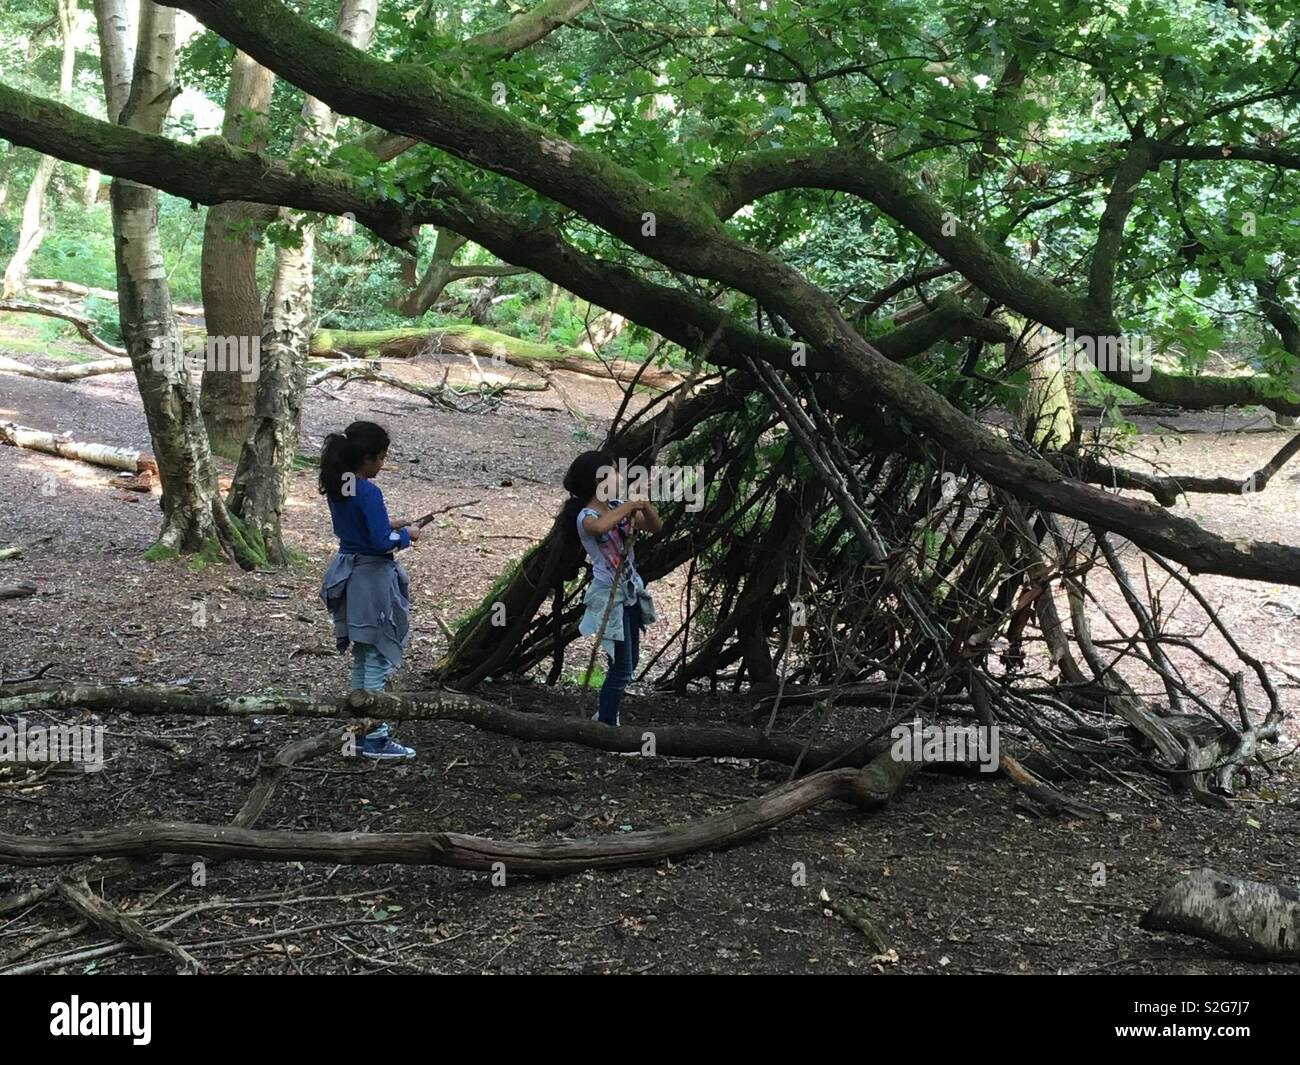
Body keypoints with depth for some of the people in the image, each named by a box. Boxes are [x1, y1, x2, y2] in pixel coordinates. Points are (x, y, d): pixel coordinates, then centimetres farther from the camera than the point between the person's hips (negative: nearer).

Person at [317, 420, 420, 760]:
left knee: (361, 658, 18)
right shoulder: (368, 492, -21)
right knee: (377, 660, 0)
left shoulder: (336, 487, 5)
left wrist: (388, 526, 11)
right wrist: (405, 536, -5)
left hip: (348, 574, 9)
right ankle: (376, 740, 4)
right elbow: (381, 542, -23)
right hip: (372, 577, -9)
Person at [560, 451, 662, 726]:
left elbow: (656, 527, 9)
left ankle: (604, 715, 36)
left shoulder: (619, 508, 4)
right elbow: (600, 527, -44)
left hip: (631, 591, 8)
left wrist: (645, 507, -11)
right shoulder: (586, 516, -18)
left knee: (630, 661, 19)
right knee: (622, 669, -5)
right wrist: (627, 507, -29)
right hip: (610, 596, -8)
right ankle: (605, 725, 8)